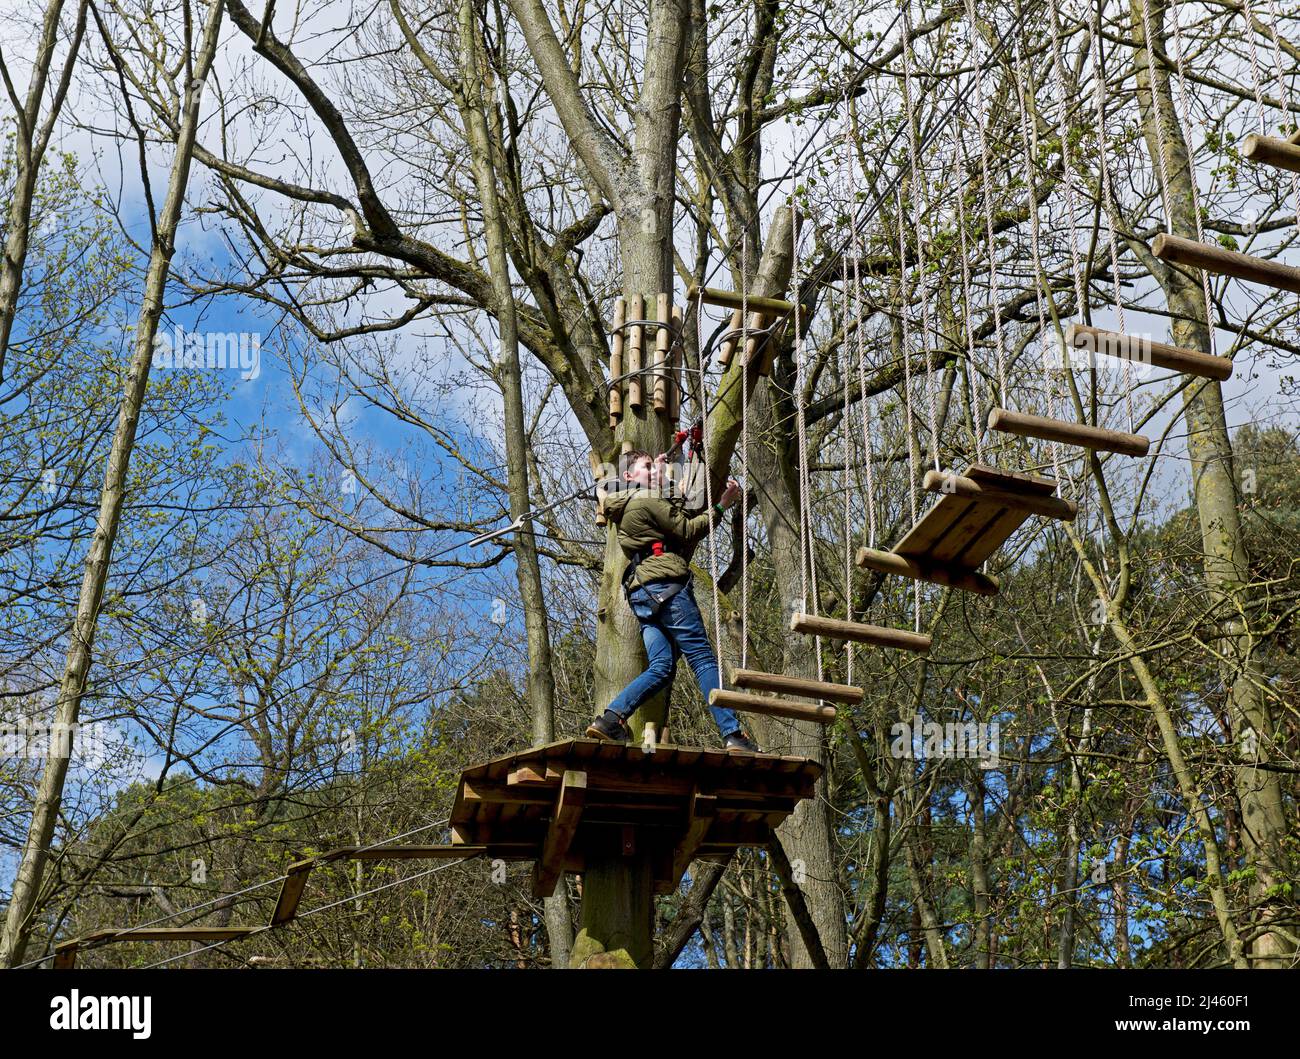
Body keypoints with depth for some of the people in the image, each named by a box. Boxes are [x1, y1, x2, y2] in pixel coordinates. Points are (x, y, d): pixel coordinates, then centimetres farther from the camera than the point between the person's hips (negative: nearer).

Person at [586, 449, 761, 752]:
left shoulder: (621, 509, 26)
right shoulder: (647, 501, -2)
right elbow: (687, 531, -2)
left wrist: (660, 472, 47)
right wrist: (721, 506, 3)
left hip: (639, 592, 9)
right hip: (665, 584, -9)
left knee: (661, 669, 2)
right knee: (703, 658, -10)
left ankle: (611, 718, -14)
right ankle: (732, 734, -15)